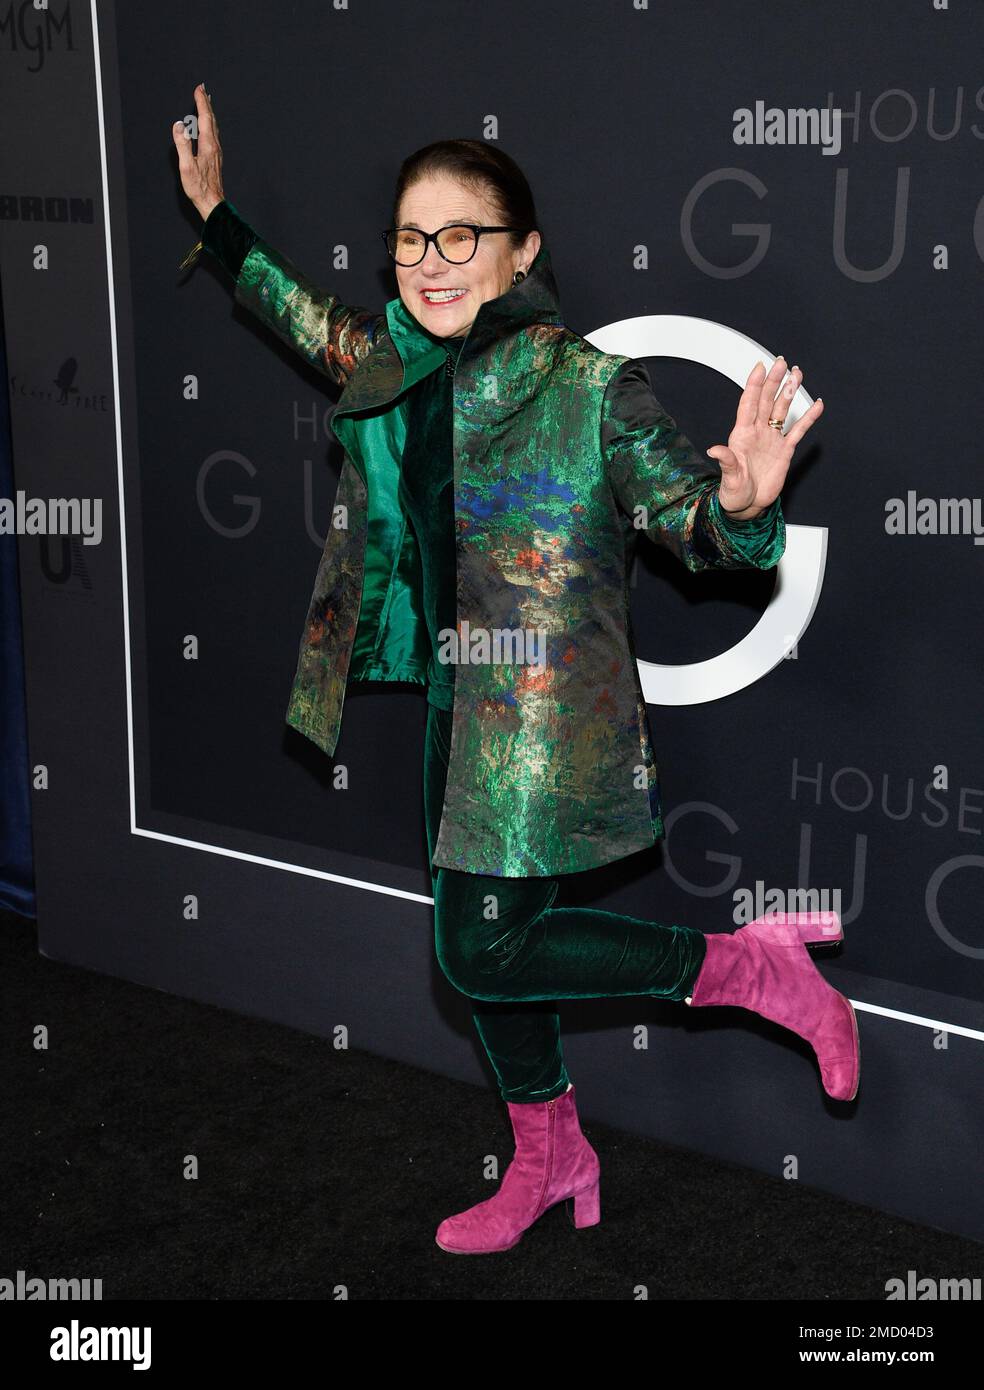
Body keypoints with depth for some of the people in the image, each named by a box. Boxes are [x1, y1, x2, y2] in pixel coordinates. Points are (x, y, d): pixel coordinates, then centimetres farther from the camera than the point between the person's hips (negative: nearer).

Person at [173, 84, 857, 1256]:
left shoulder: (590, 390, -15)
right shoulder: (387, 366, 3)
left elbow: (690, 520, -16)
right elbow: (306, 316, 24)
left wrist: (740, 503, -38)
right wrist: (215, 215, 25)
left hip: (546, 717, -7)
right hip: (454, 705, 7)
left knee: (484, 950, -8)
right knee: (477, 941, 16)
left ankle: (746, 967, 7)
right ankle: (548, 1158, 37)